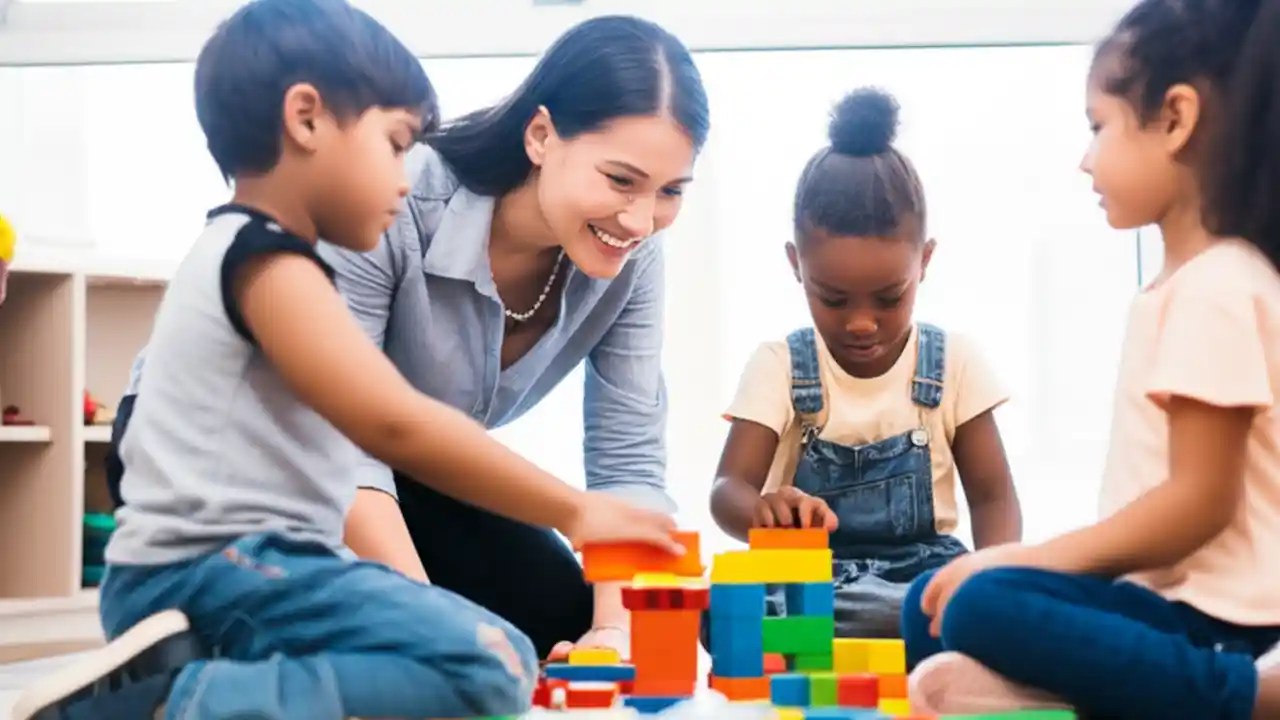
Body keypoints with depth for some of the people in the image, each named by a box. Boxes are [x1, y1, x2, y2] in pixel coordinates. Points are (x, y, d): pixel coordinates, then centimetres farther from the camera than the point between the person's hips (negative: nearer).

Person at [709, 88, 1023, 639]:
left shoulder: (953, 363, 1)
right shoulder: (780, 367, -2)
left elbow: (993, 496, 1)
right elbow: (728, 489, -12)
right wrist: (765, 511, -39)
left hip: (921, 574, 2)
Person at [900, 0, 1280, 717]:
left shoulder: (1218, 289, -17)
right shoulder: (1185, 282, 14)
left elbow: (1200, 501, -21)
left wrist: (1025, 559, -16)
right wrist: (1027, 558, 10)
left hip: (1203, 615, -10)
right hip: (1164, 592, 10)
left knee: (981, 607, -28)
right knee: (929, 609, 10)